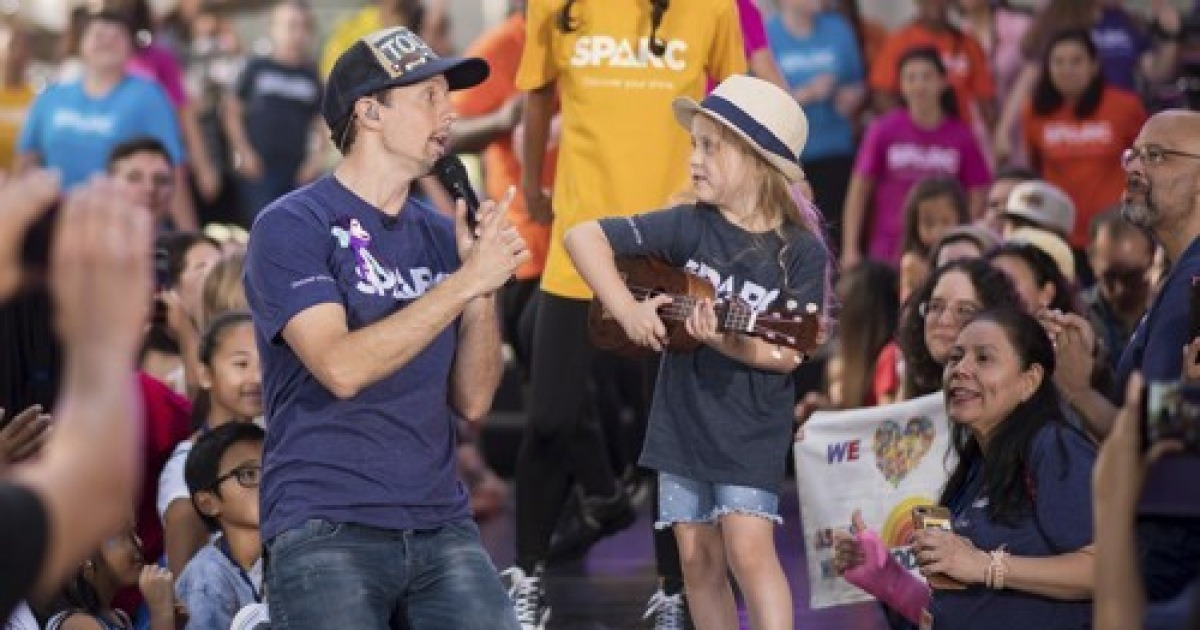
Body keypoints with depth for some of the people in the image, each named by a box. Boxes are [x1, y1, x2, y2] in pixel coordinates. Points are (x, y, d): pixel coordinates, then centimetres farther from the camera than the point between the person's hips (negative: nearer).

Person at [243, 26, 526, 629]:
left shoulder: (441, 236, 11)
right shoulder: (291, 227, -5)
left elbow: (472, 400, 9)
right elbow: (342, 367, -19)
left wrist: (485, 287, -5)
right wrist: (465, 281, -15)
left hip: (440, 526, 5)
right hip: (326, 529, -5)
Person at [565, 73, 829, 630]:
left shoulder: (801, 251, -11)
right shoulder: (688, 227, -6)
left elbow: (789, 353, -15)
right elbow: (583, 236, -8)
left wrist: (728, 342, -32)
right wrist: (628, 311, -18)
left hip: (753, 431, -3)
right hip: (682, 420, 3)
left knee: (748, 549, -13)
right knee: (697, 557, 8)